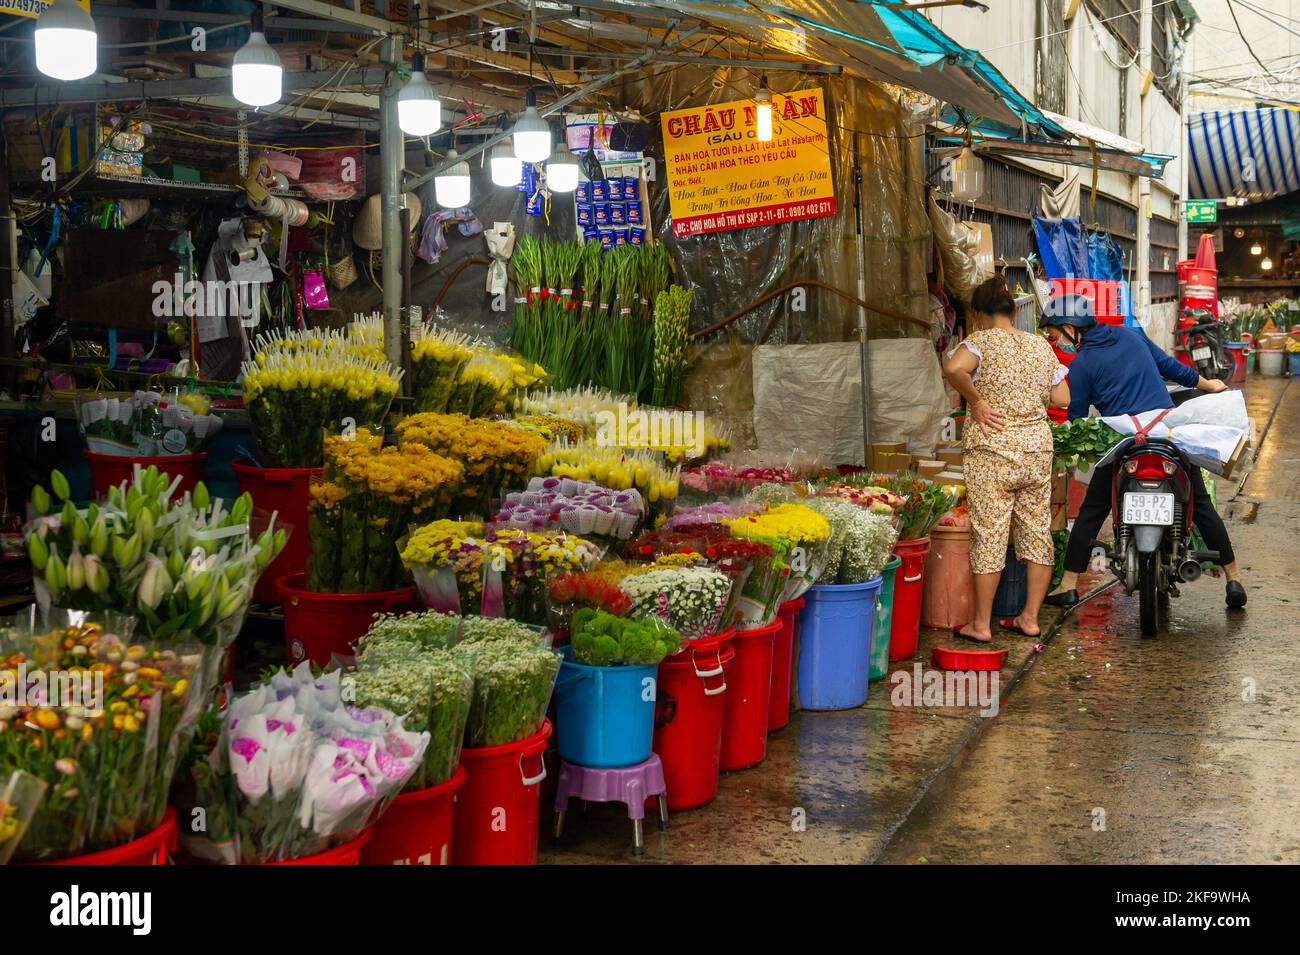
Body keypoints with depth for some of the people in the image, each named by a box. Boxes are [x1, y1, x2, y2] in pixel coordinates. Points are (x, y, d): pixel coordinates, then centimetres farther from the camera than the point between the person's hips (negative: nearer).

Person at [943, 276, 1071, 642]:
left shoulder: (982, 340, -6)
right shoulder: (1042, 346, 11)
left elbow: (953, 368, -27)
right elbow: (1062, 398, 11)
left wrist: (975, 400, -13)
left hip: (992, 450, -5)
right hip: (1037, 447, 5)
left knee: (989, 534, 0)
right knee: (1037, 531, 12)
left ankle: (981, 624, 6)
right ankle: (1030, 618, 19)